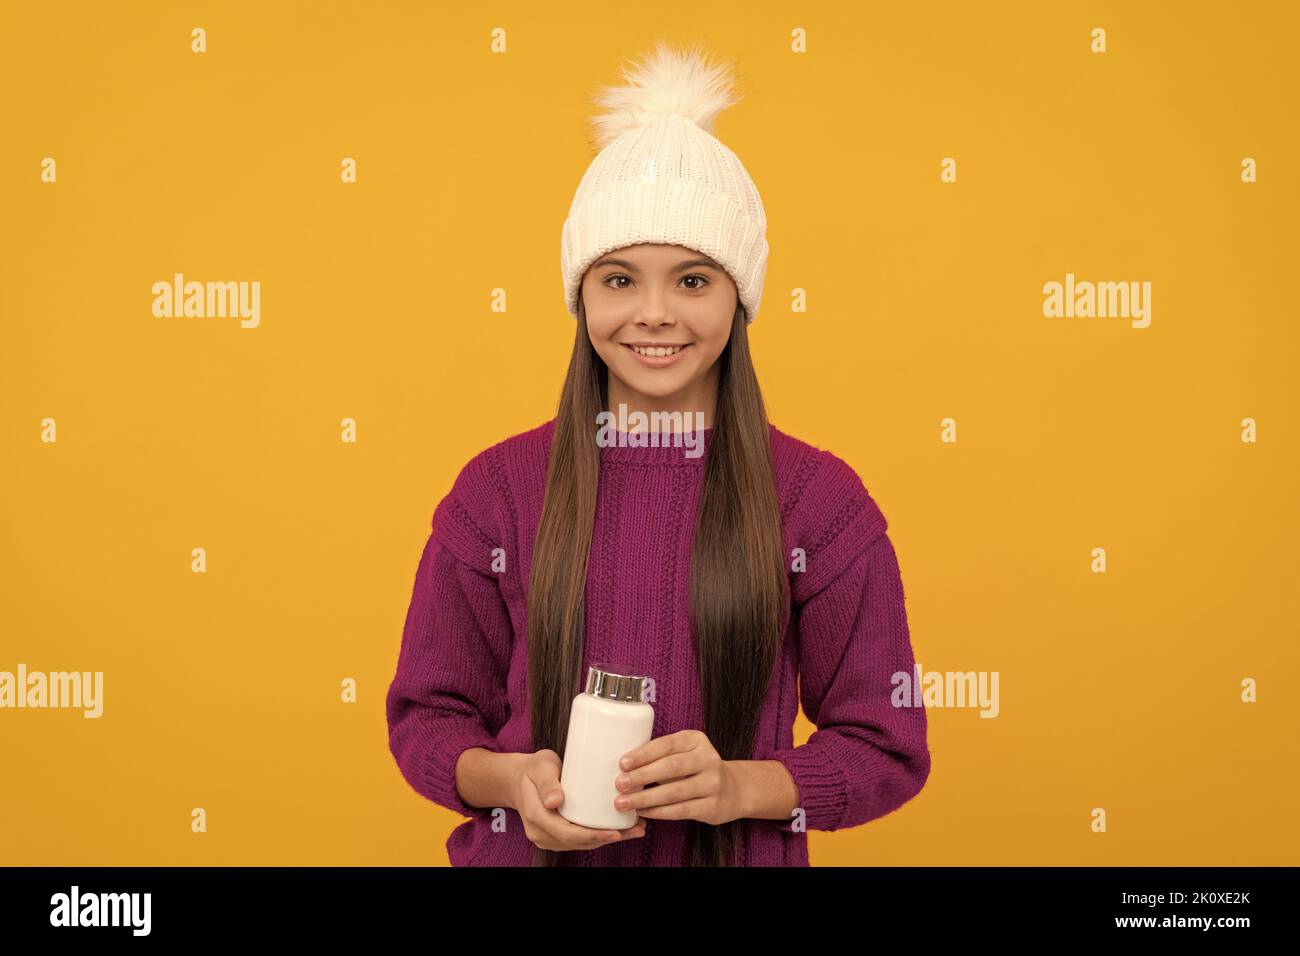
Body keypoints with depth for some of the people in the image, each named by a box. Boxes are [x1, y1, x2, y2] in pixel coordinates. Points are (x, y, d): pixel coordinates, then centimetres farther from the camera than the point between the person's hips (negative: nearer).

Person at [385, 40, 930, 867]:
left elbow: (888, 748, -5)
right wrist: (510, 780, -19)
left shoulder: (819, 500, -9)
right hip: (532, 849, 1)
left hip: (739, 853, 0)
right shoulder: (498, 490, -6)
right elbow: (426, 716, 0)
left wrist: (740, 786, -20)